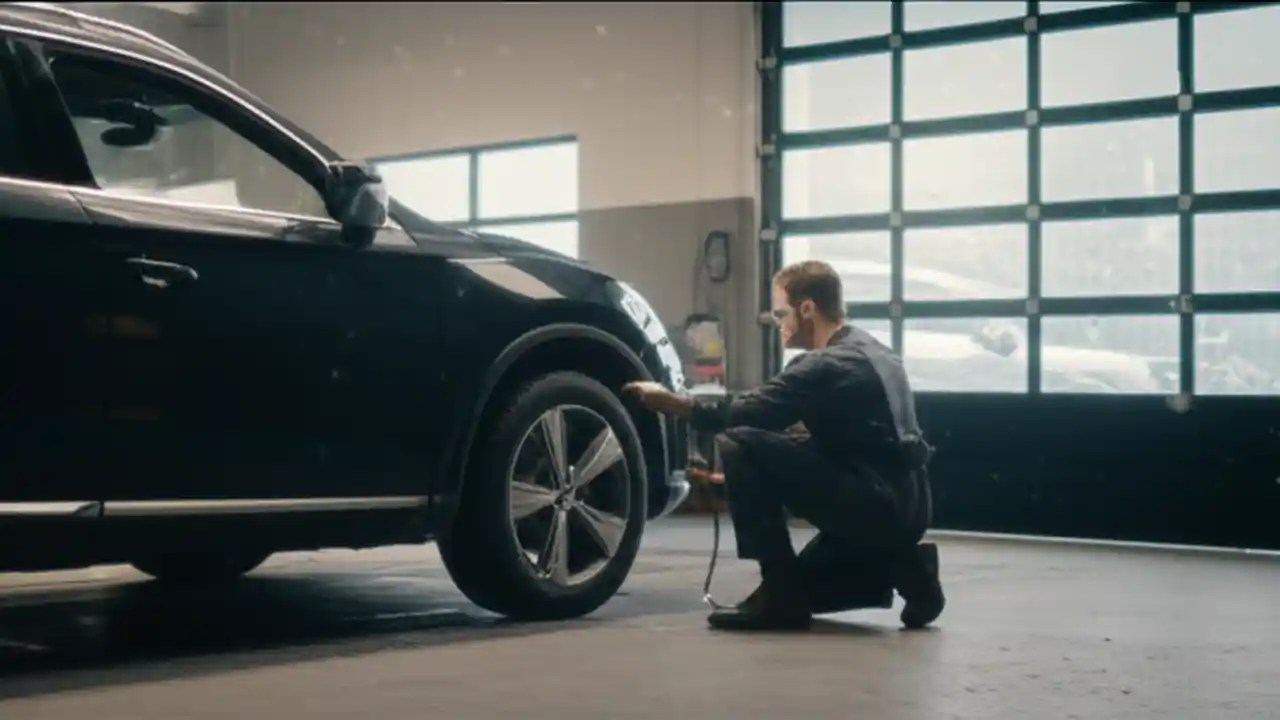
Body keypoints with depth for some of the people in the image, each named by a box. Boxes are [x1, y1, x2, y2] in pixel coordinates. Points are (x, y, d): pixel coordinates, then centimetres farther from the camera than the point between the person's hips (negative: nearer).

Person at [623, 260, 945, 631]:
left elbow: (742, 415, -13)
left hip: (876, 505, -10)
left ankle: (780, 595, -11)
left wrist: (667, 401, 0)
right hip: (904, 507, 10)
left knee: (740, 445, -14)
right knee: (802, 584, 27)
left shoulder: (827, 365, -12)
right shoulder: (870, 354, 17)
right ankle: (901, 567, 9)